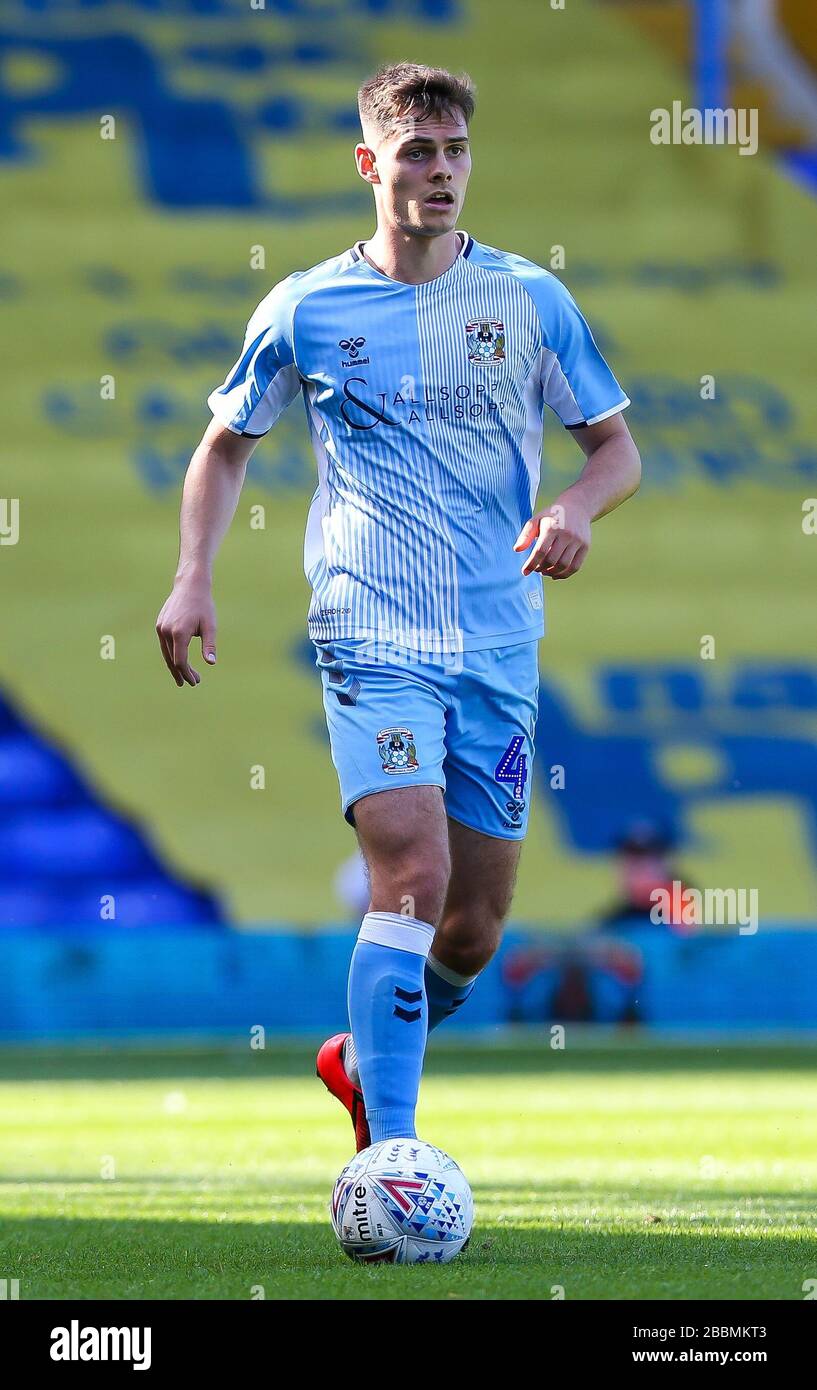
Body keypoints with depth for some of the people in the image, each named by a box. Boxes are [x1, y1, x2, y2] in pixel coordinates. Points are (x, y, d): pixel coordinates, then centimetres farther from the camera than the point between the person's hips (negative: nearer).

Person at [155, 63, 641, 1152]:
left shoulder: (530, 299, 4)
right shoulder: (304, 310, 2)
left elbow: (617, 445, 10)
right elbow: (227, 441, 15)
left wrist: (578, 507, -12)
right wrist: (194, 579, 2)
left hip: (501, 650, 3)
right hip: (371, 639, -3)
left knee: (476, 927, 7)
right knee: (413, 876, -21)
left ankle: (364, 1061, 37)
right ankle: (388, 1156, -22)